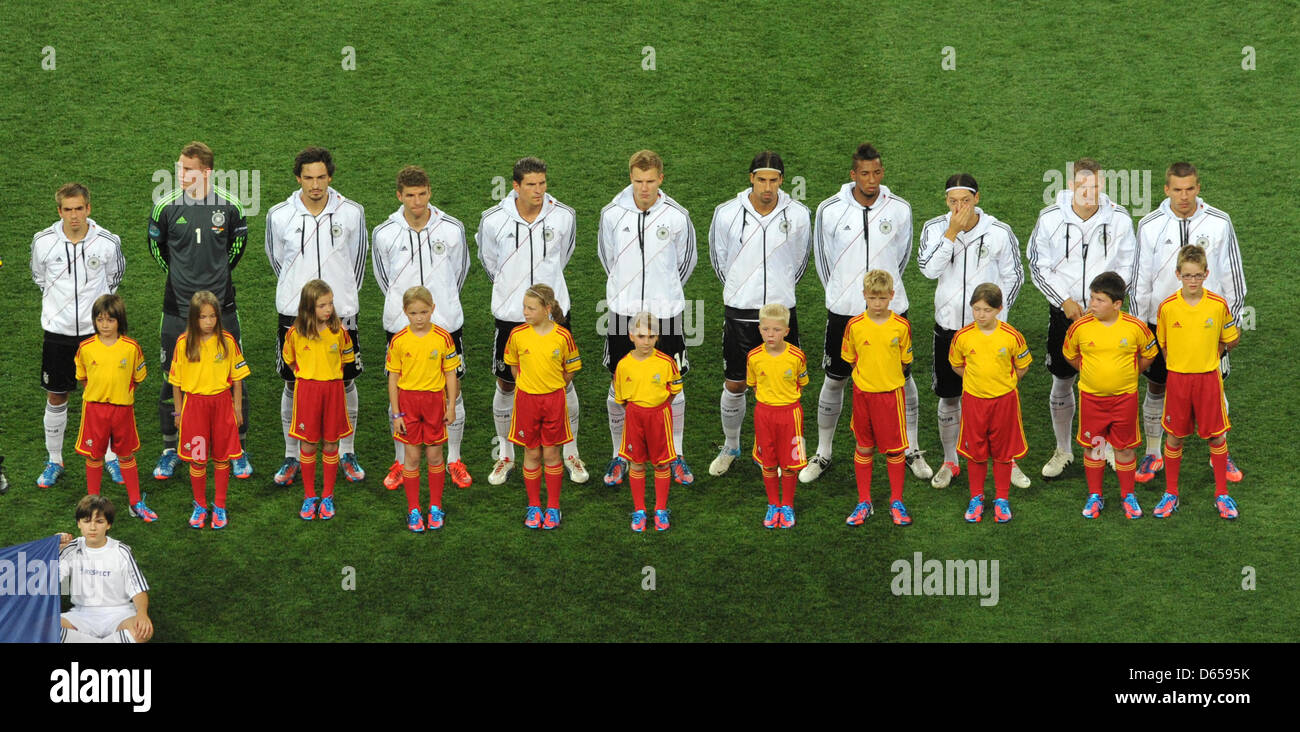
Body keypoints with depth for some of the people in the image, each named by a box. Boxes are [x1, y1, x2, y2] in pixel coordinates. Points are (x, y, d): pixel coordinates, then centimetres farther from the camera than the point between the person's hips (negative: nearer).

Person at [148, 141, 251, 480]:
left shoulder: (229, 204, -6)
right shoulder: (166, 205, -7)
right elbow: (156, 245, 12)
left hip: (221, 304, 0)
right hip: (178, 307, 0)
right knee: (173, 379, 6)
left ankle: (238, 449, 20)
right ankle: (170, 450, 22)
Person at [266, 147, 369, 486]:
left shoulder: (351, 213, -6)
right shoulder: (279, 215, -6)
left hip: (341, 312, 0)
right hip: (294, 314, 0)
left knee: (345, 382, 8)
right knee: (293, 385, 6)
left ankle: (346, 453, 23)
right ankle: (292, 456, 20)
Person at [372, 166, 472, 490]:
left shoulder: (452, 228, -6)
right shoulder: (384, 234, -6)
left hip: (445, 323, 0)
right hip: (400, 325, 0)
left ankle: (454, 460, 22)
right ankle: (401, 461, 24)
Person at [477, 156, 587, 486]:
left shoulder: (564, 216, -7)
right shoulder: (494, 220, -10)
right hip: (509, 314, 0)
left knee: (564, 383, 6)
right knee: (506, 385, 8)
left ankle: (570, 452, 23)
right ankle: (505, 454, 25)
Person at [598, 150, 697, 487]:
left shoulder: (677, 216, -7)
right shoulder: (612, 213, -5)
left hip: (667, 311, 0)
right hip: (623, 311, 0)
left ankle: (675, 456, 21)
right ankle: (620, 456, 22)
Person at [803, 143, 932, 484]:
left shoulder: (900, 209, -4)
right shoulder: (830, 210, -8)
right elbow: (824, 260, 6)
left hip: (891, 308, 1)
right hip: (844, 311, -1)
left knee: (903, 377, 9)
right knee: (835, 380, 7)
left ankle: (911, 450, 27)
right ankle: (823, 454, 22)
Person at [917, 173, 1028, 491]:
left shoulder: (999, 232, -9)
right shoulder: (935, 228, -5)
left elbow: (1014, 277, 2)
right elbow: (929, 269, -20)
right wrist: (952, 232, -24)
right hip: (948, 325, 1)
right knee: (949, 397, 11)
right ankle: (950, 462, 27)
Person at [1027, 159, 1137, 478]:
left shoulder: (1119, 218, -7)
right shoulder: (1050, 219, -9)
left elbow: (1127, 267, 3)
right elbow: (1039, 267, -2)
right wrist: (1065, 301, -11)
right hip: (1063, 313, 0)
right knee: (1061, 383, 8)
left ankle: (1110, 446, 28)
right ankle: (1063, 450, 26)